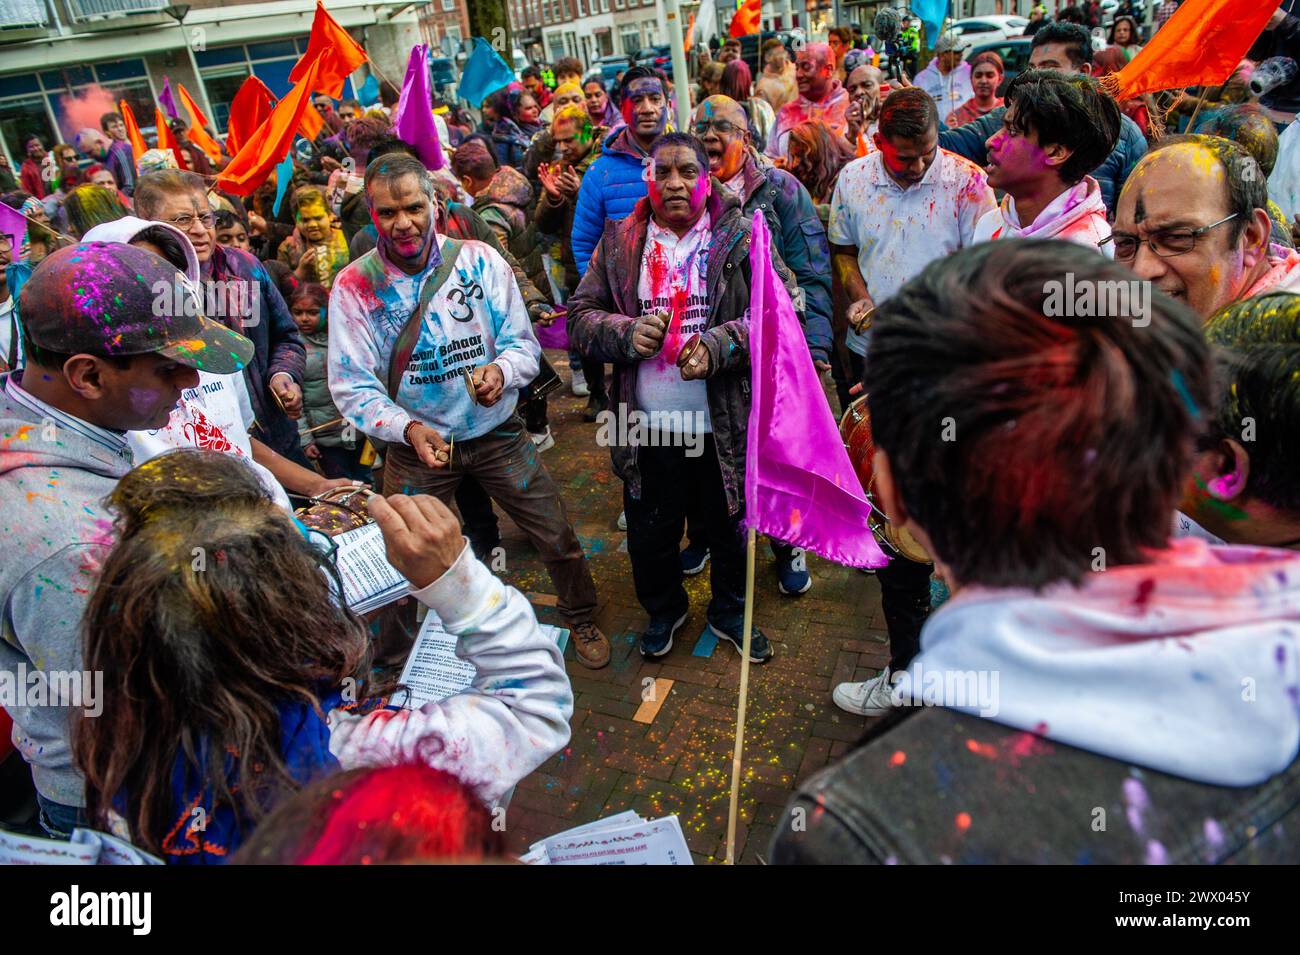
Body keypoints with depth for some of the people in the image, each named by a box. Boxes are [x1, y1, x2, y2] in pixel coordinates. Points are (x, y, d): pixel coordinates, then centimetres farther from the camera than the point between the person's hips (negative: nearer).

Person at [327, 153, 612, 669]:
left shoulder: (479, 260, -8)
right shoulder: (354, 287, -10)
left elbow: (523, 343, -4)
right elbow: (352, 386, -13)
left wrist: (499, 371, -28)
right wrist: (408, 428, -31)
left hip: (497, 433, 1)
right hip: (418, 442, -1)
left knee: (558, 537, 6)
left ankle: (581, 620, 34)